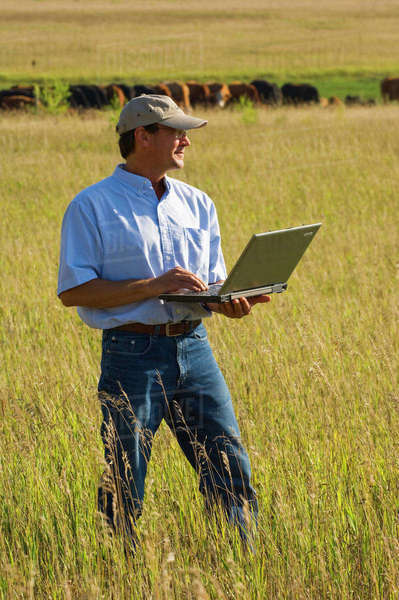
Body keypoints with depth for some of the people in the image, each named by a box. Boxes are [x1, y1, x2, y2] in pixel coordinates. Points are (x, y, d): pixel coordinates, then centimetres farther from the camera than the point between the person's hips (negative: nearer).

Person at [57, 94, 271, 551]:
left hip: (194, 350, 5)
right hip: (132, 355, -5)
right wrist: (154, 286, -16)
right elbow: (73, 290, -8)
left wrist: (229, 303, -5)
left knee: (231, 474, 0)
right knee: (124, 492, -1)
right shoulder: (93, 206, -2)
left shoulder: (196, 204, 15)